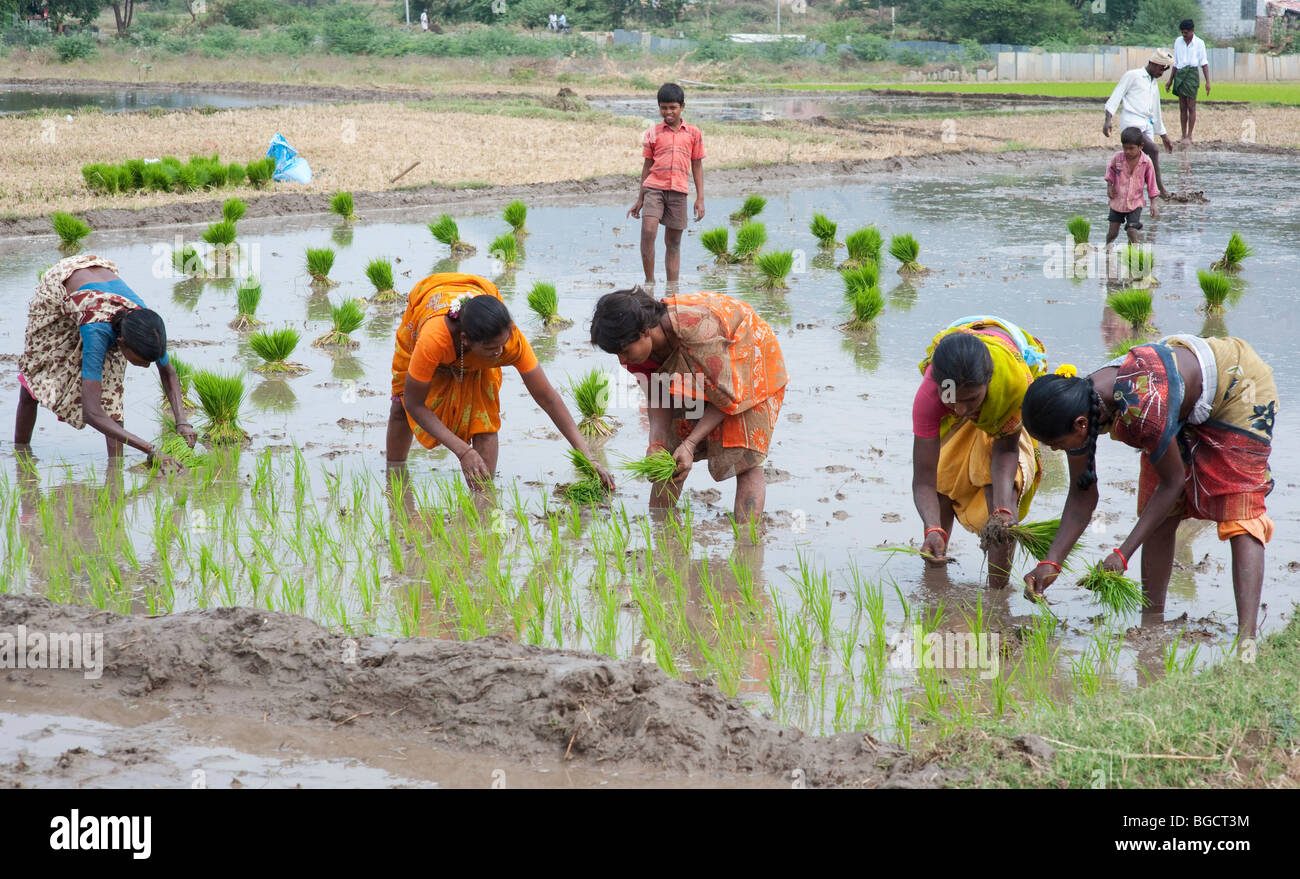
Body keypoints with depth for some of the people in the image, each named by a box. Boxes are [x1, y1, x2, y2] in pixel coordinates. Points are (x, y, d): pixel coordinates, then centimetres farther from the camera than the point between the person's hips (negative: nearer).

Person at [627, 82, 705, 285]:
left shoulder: (693, 133, 10)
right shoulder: (653, 133, 9)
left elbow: (697, 166, 12)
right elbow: (647, 166, 14)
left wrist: (700, 199, 5)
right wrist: (640, 200, 13)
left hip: (678, 192, 1)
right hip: (654, 187, -1)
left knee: (674, 242, 5)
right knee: (648, 231, -21)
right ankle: (649, 280, -11)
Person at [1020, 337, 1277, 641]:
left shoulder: (1144, 411, -43)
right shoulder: (1078, 407, -20)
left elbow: (1173, 482, -27)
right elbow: (1082, 494, -8)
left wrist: (1122, 554, -28)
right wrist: (1051, 563, -17)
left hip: (1239, 388, -8)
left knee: (1239, 514, -17)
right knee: (1161, 516, 4)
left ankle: (1246, 634, -24)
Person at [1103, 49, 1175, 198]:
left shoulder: (1154, 84, 26)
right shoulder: (1132, 76, 4)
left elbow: (1156, 112, 33)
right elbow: (1116, 97, -2)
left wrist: (1164, 136, 34)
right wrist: (1108, 120, -15)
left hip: (1147, 124, 8)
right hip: (1131, 121, -8)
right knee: (1153, 150, -24)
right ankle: (1161, 188, -24)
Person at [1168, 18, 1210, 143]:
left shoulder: (1199, 43, -1)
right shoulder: (1178, 42, 9)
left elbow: (1204, 63, 0)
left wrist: (1207, 82, -6)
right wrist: (1170, 80, 19)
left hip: (1192, 73, -4)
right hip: (1179, 74, 4)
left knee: (1191, 107, -4)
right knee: (1182, 107, 5)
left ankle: (1189, 136, -2)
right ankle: (1183, 135, 10)